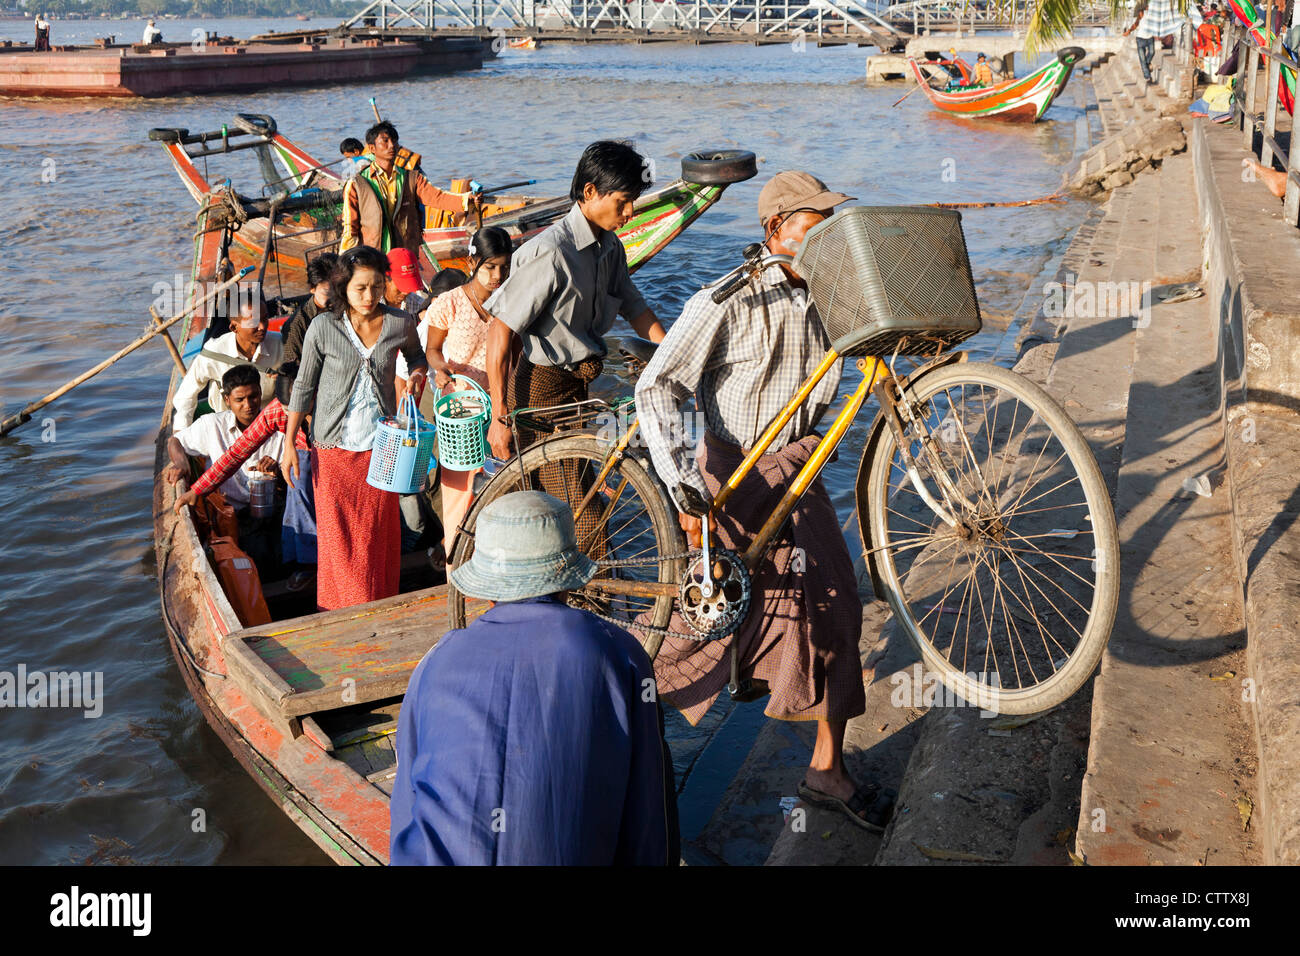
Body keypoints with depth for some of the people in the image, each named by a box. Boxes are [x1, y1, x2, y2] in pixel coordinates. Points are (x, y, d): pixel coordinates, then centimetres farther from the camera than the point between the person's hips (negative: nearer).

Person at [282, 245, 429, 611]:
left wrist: (416, 375, -5)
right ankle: (336, 609, 24)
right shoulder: (323, 327, -10)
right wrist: (289, 445, -2)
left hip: (381, 444, 2)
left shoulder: (400, 324, -5)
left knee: (379, 530, 10)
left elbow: (417, 354, 18)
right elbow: (303, 387, -1)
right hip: (334, 447, -1)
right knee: (336, 531, 6)